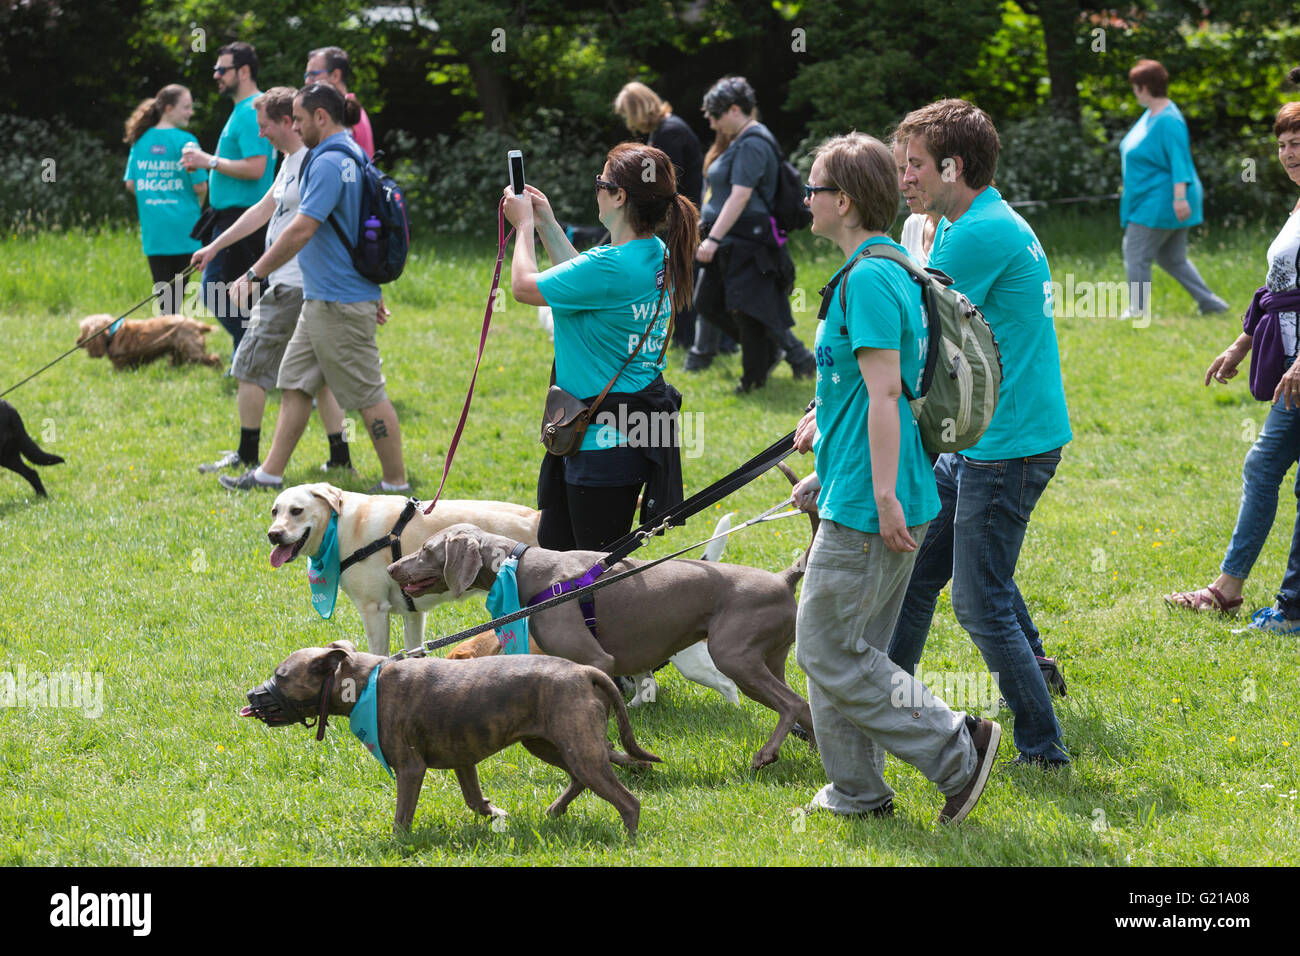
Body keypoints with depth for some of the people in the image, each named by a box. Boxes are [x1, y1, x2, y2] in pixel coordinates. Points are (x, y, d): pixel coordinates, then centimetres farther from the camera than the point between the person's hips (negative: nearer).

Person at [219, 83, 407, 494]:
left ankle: (396, 483, 2)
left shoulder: (329, 162, -18)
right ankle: (270, 474, 16)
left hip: (339, 305, -10)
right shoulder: (352, 157, 14)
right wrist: (375, 295, 26)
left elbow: (301, 230, -24)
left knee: (369, 395, -3)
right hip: (321, 301, 10)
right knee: (295, 383, 12)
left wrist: (254, 274, -19)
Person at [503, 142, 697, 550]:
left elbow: (525, 286, -8)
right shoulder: (658, 256, 6)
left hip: (605, 440, -10)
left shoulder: (610, 265, -23)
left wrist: (525, 225, 9)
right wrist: (546, 222, 28)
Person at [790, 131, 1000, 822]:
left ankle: (958, 753, -4)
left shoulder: (868, 279, -17)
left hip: (866, 507, -10)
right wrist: (826, 474, 27)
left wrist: (884, 494, -24)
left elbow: (884, 393, -22)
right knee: (847, 647, 15)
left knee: (828, 650, -5)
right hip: (859, 495, 10)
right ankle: (856, 792, 21)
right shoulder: (892, 270, 15)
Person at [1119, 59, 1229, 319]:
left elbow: (1180, 161, -28)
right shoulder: (1150, 114, 12)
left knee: (1136, 254, -3)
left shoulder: (1168, 121, -20)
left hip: (1160, 204, -11)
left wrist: (1180, 197, -35)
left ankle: (1137, 310, 4)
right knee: (1173, 259, 14)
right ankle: (1210, 302, 14)